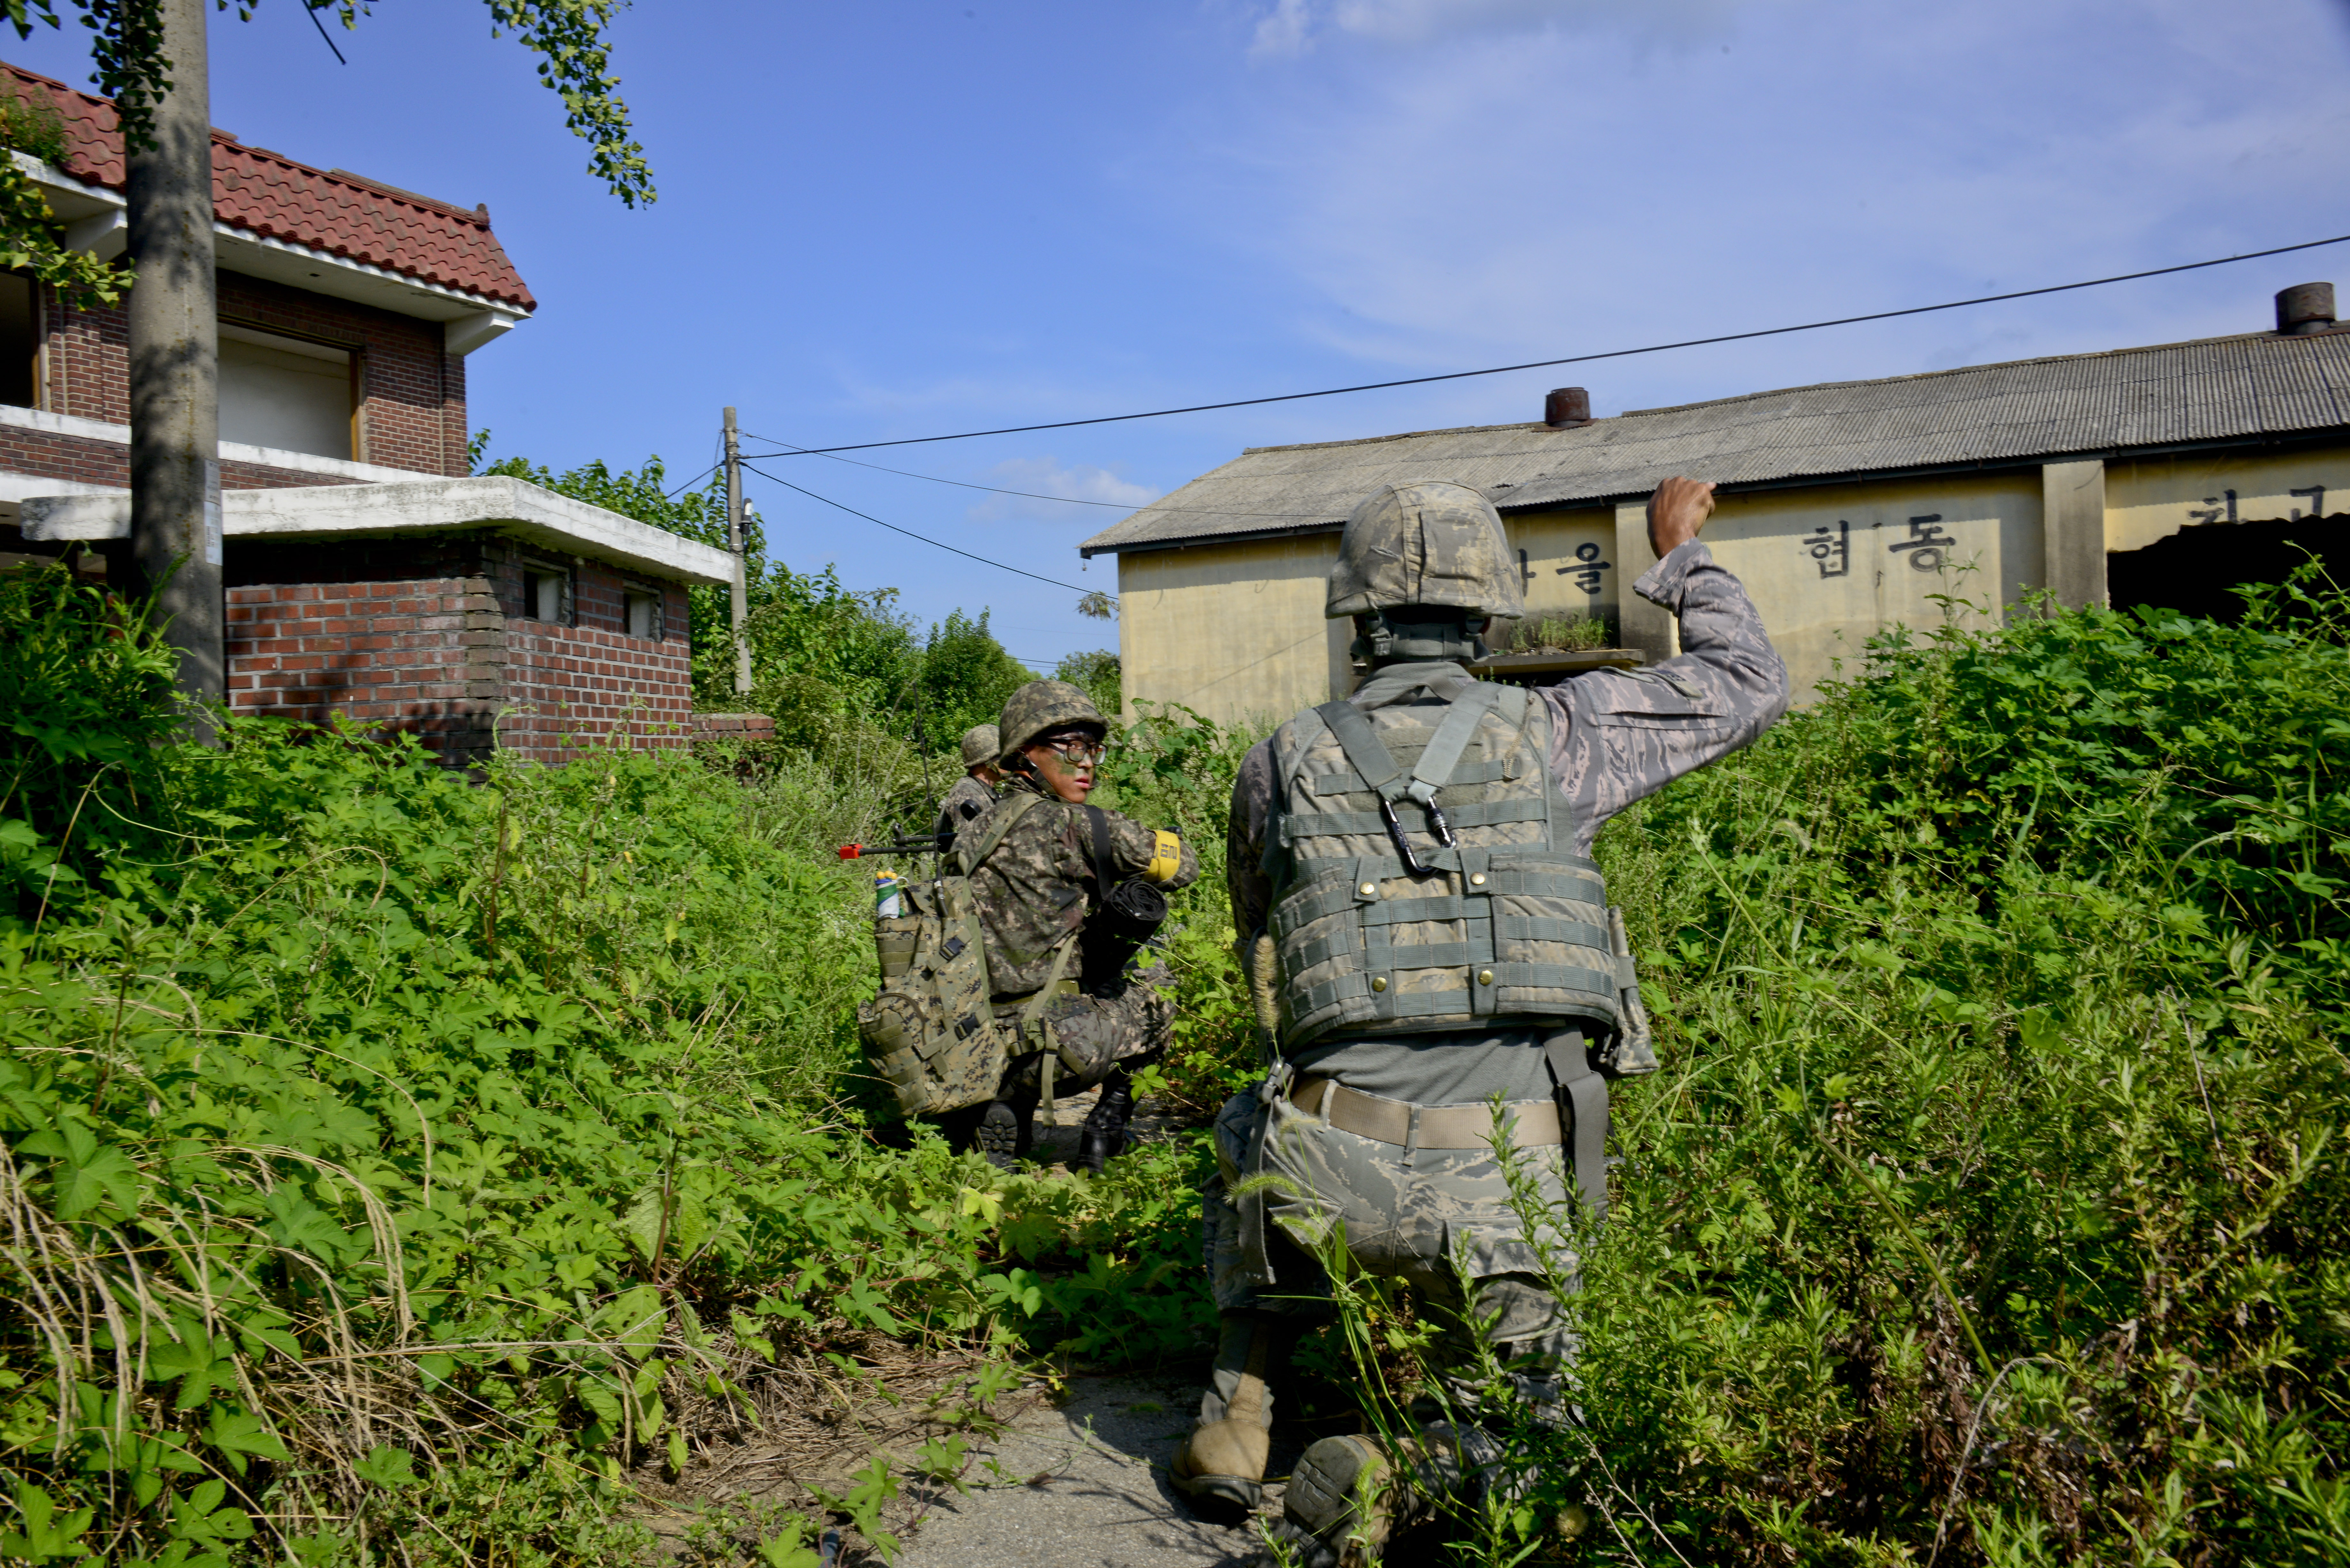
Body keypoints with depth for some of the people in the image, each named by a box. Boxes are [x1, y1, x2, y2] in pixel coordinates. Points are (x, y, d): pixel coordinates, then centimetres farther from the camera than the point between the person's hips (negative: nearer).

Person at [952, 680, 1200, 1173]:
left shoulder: (975, 832, 10)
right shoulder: (1070, 825, -10)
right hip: (1043, 1042, -6)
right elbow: (1183, 864, -5)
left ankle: (1009, 1109, 20)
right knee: (1156, 988, 17)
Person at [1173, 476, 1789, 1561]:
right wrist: (1679, 554, 31)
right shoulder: (1549, 736, 4)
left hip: (1337, 1175, 1)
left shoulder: (1279, 766, 8)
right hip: (1508, 1189, -1)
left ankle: (1236, 1412, 25)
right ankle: (1394, 1474, -8)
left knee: (1252, 1146, 36)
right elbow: (1750, 687, 18)